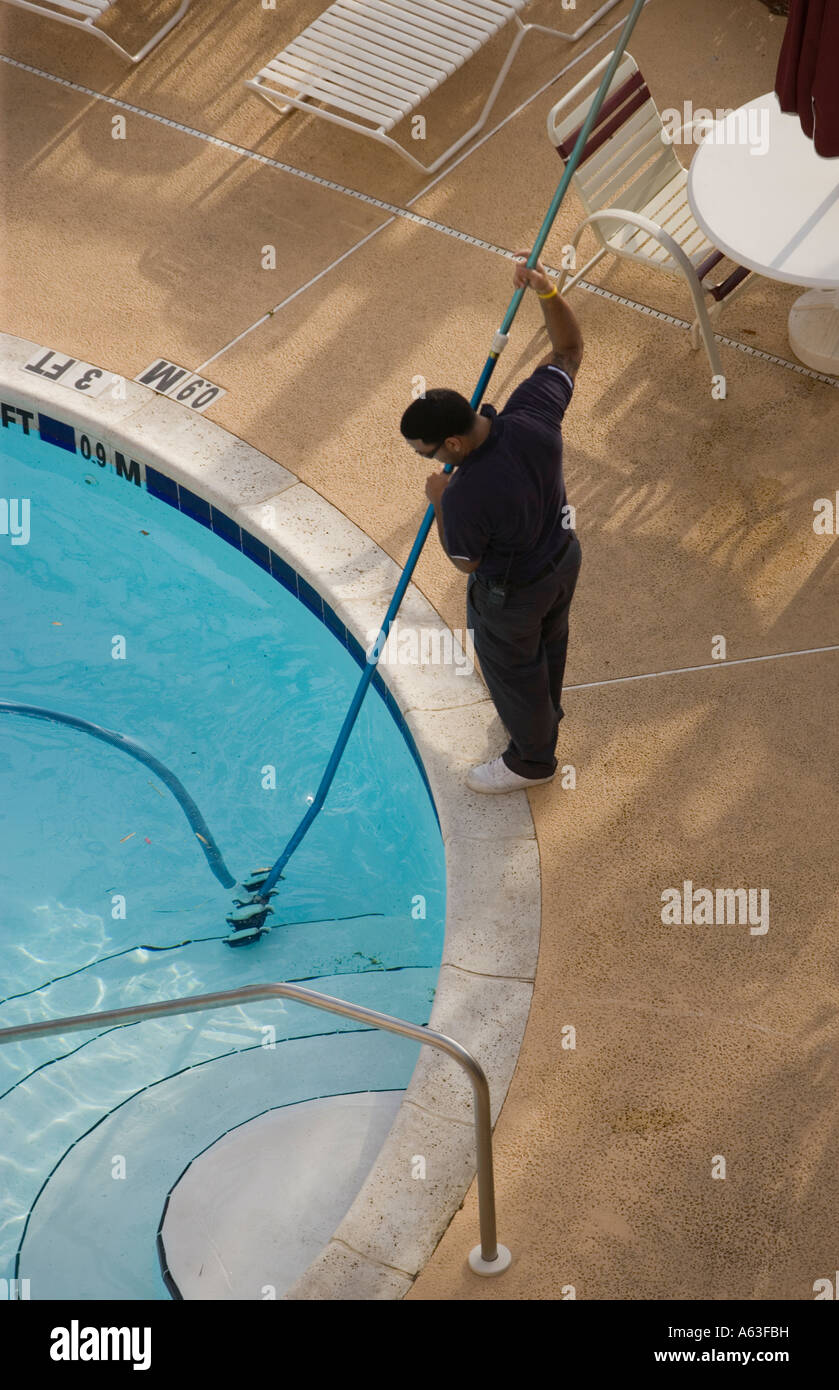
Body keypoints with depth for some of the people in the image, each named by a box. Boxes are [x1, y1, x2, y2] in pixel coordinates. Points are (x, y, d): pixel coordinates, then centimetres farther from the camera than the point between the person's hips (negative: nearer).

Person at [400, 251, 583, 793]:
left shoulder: (466, 495, -41)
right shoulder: (531, 413, -27)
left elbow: (465, 561, -20)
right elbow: (570, 349, -10)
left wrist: (440, 501, -8)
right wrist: (548, 291, -22)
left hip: (511, 594, -7)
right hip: (564, 557, 7)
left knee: (512, 668, 22)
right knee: (549, 641, 34)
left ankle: (532, 758, 47)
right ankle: (546, 709, 64)